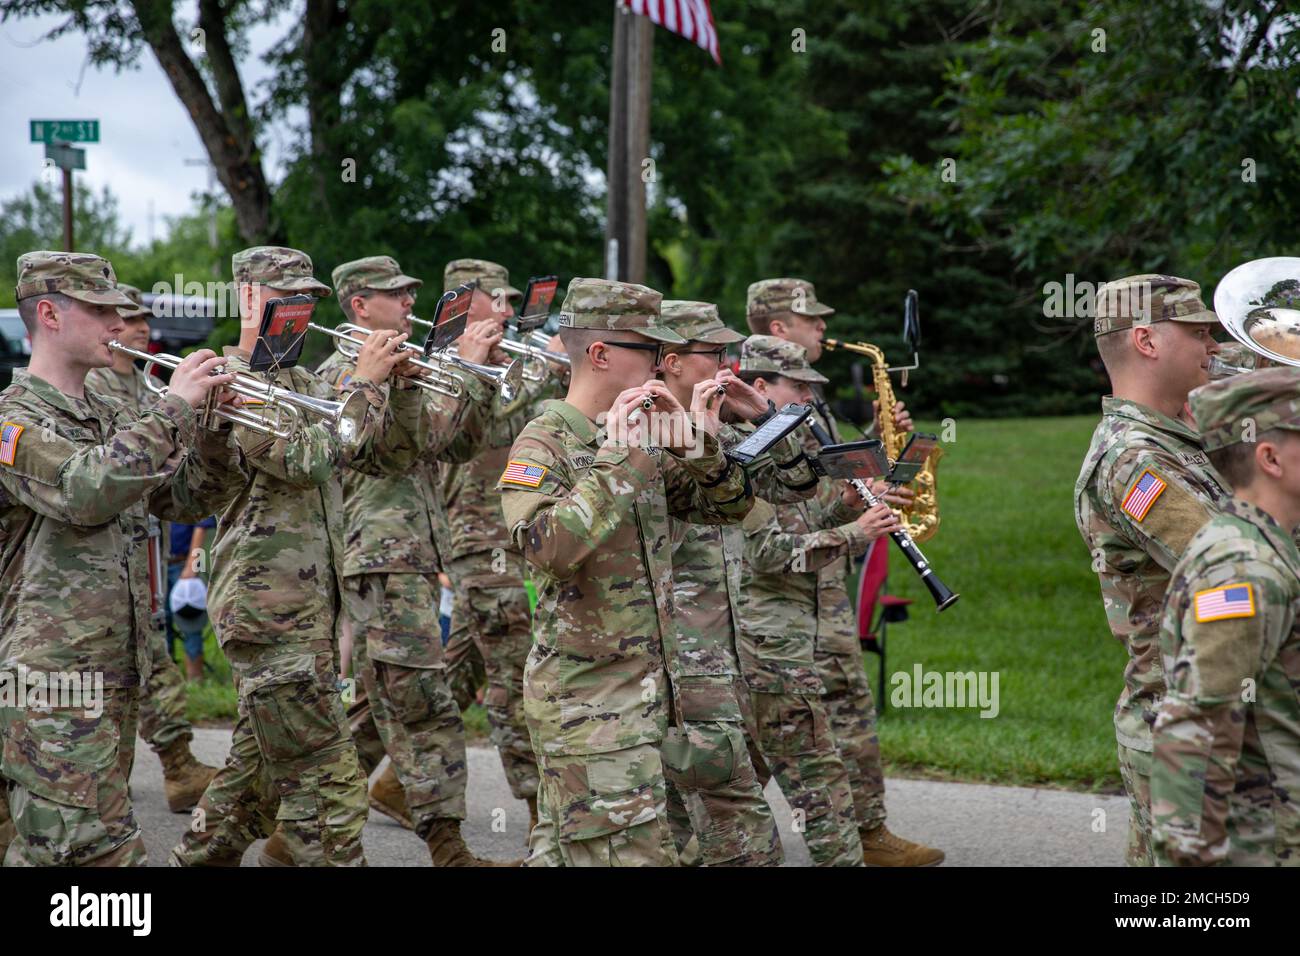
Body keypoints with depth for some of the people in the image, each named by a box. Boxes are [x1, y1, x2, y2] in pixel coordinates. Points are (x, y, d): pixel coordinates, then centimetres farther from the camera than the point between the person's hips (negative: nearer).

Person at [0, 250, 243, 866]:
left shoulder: (112, 419, 18)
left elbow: (188, 499, 18)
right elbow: (86, 492, -26)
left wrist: (215, 427, 0)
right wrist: (172, 407, -20)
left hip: (118, 672, 8)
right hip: (54, 676, -8)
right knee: (104, 852, -14)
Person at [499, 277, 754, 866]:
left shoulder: (641, 440, 11)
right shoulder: (543, 445, -13)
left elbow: (727, 507, 14)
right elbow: (547, 548, -30)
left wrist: (697, 443, -3)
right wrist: (616, 462, -26)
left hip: (642, 684, 8)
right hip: (587, 700, -8)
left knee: (562, 846, 15)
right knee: (634, 854, -10)